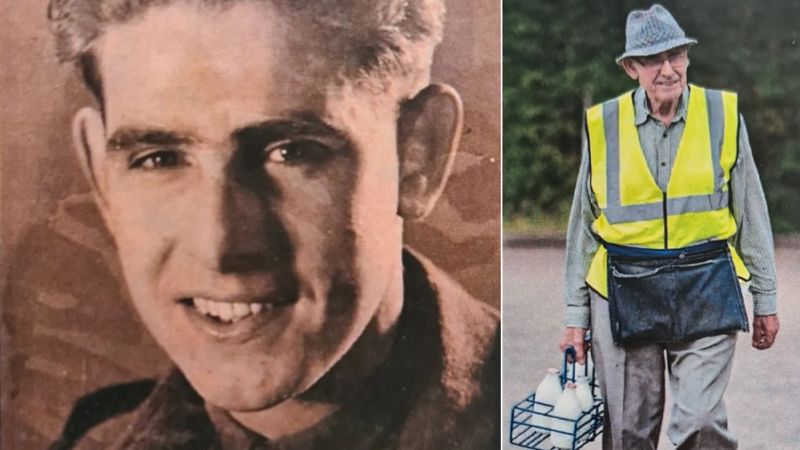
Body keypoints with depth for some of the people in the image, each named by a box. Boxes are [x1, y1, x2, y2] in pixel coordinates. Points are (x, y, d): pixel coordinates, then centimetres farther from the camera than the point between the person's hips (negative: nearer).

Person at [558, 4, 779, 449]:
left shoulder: (723, 115, 1)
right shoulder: (602, 126, 1)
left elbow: (752, 213, 7)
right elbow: (584, 227, 6)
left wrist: (765, 298, 8)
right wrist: (576, 315, 6)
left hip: (705, 289, 0)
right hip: (623, 293, 1)